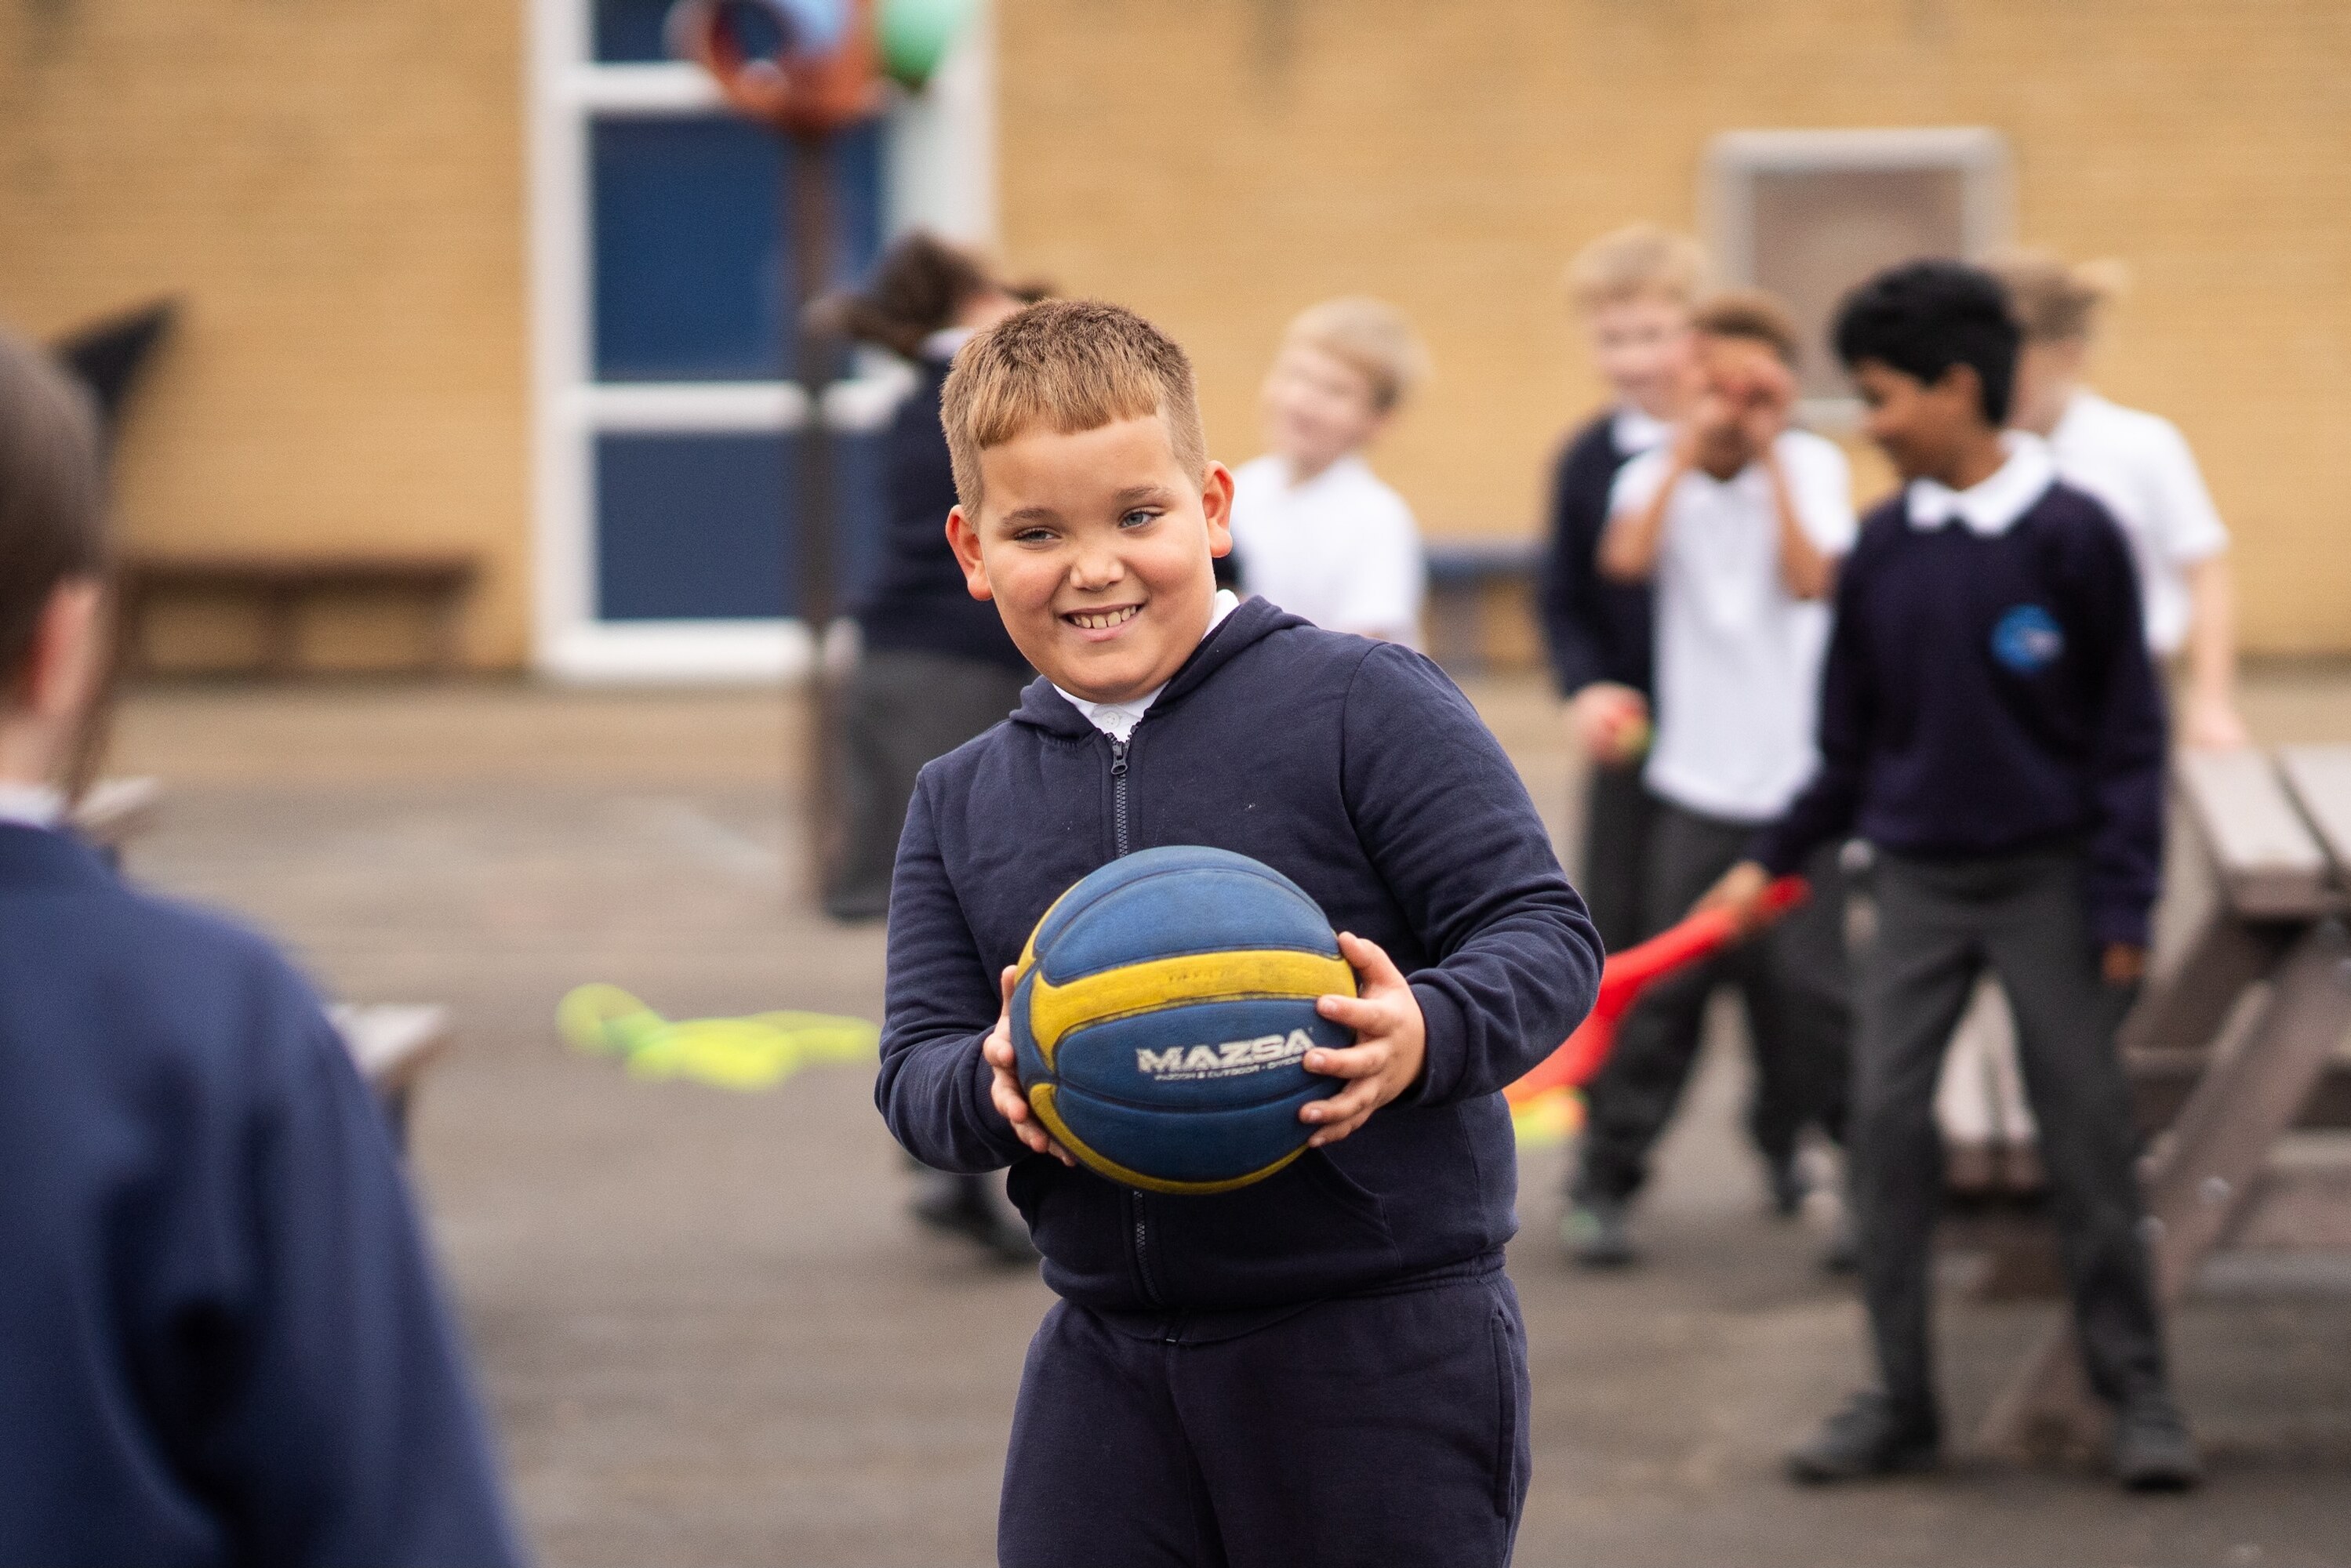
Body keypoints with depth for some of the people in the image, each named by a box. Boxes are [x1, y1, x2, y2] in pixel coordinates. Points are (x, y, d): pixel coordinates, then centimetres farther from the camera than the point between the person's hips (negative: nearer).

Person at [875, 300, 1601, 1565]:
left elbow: (1544, 935, -9)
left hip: (1381, 1349, -5)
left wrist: (1428, 1032, -30)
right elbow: (915, 1068, 7)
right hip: (1109, 1355, 5)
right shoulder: (961, 805, 11)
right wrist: (992, 1088, -16)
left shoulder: (1364, 705, -6)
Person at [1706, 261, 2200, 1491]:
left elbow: (2128, 731, -6)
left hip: (2047, 880, -4)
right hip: (1916, 881, 4)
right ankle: (1898, 1401, 7)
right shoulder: (1882, 548, 4)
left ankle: (2136, 1391, 11)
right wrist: (1774, 859, 11)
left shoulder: (2071, 534, -9)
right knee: (1885, 1124, -1)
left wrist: (2123, 904, -8)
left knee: (2087, 1134, 0)